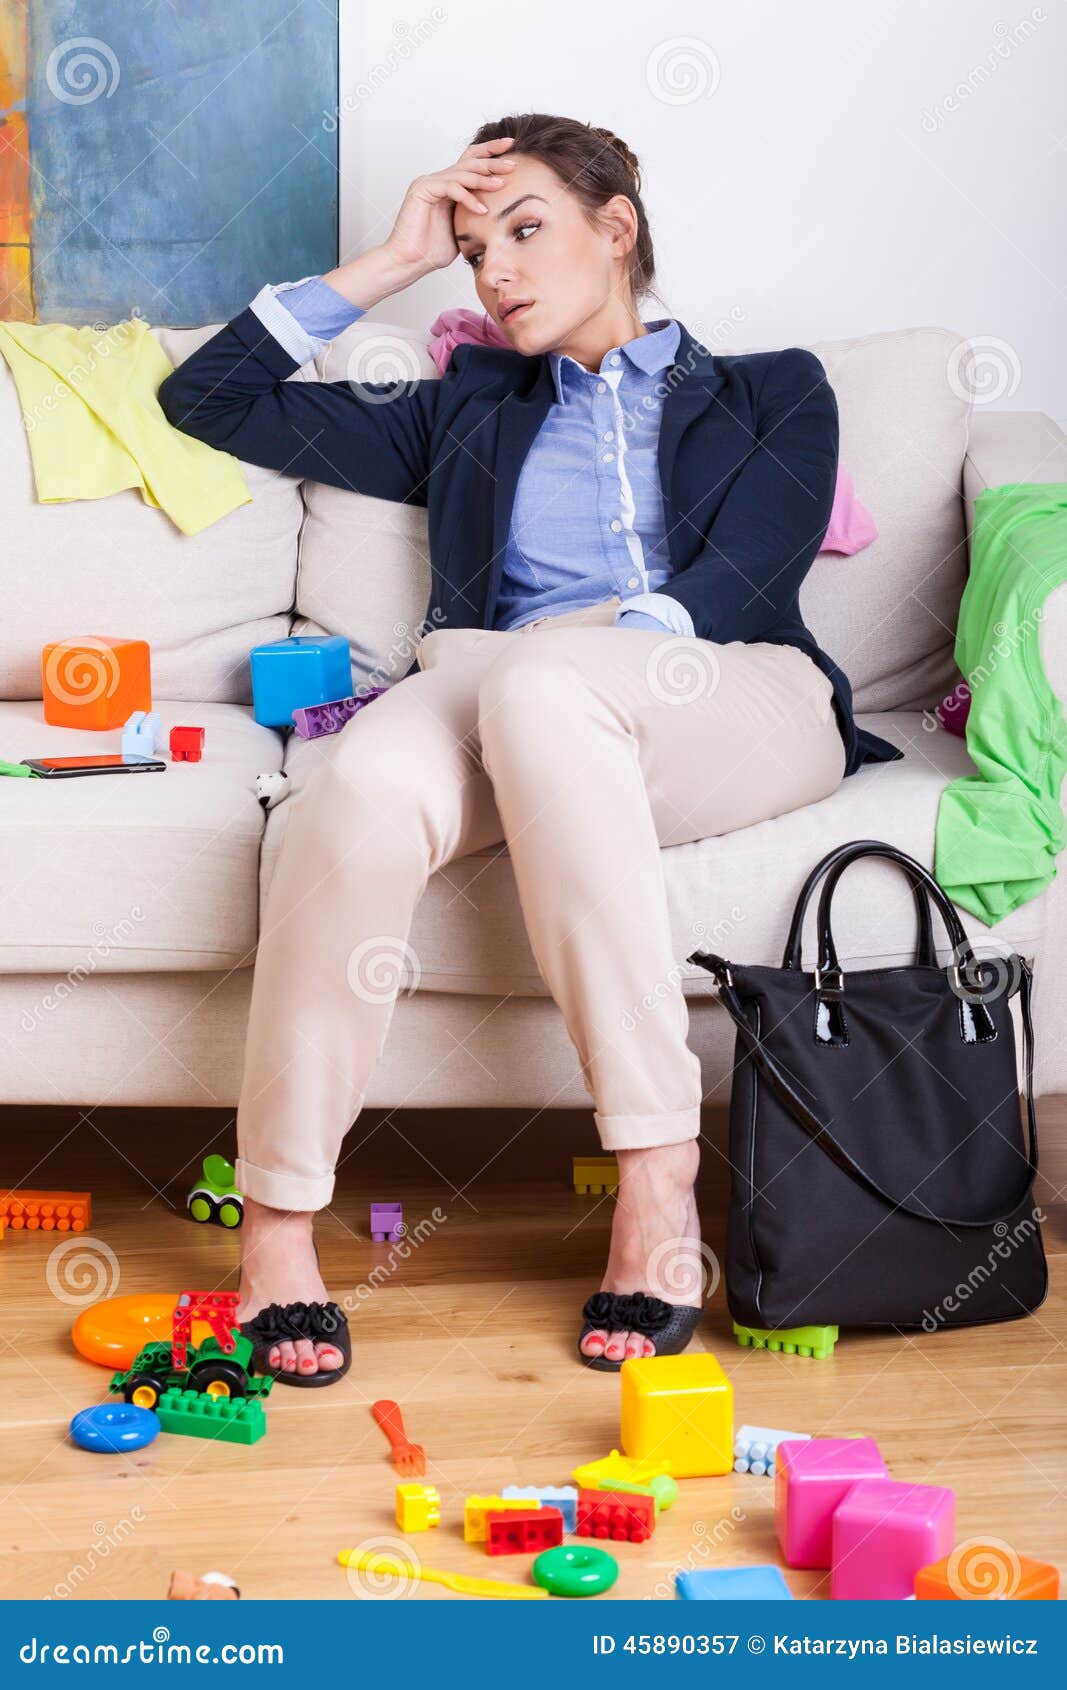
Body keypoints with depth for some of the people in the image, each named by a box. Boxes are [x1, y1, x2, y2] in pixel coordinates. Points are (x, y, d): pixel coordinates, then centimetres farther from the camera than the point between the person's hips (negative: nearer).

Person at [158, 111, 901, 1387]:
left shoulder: (772, 394, 24)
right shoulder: (469, 411, 32)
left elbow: (739, 586, 4)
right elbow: (210, 397, 28)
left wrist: (579, 644, -12)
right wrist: (391, 263, 25)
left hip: (739, 710, -2)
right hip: (500, 708, 2)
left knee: (534, 686, -39)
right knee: (366, 780, -36)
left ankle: (656, 1163, -39)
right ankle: (277, 1214, -32)